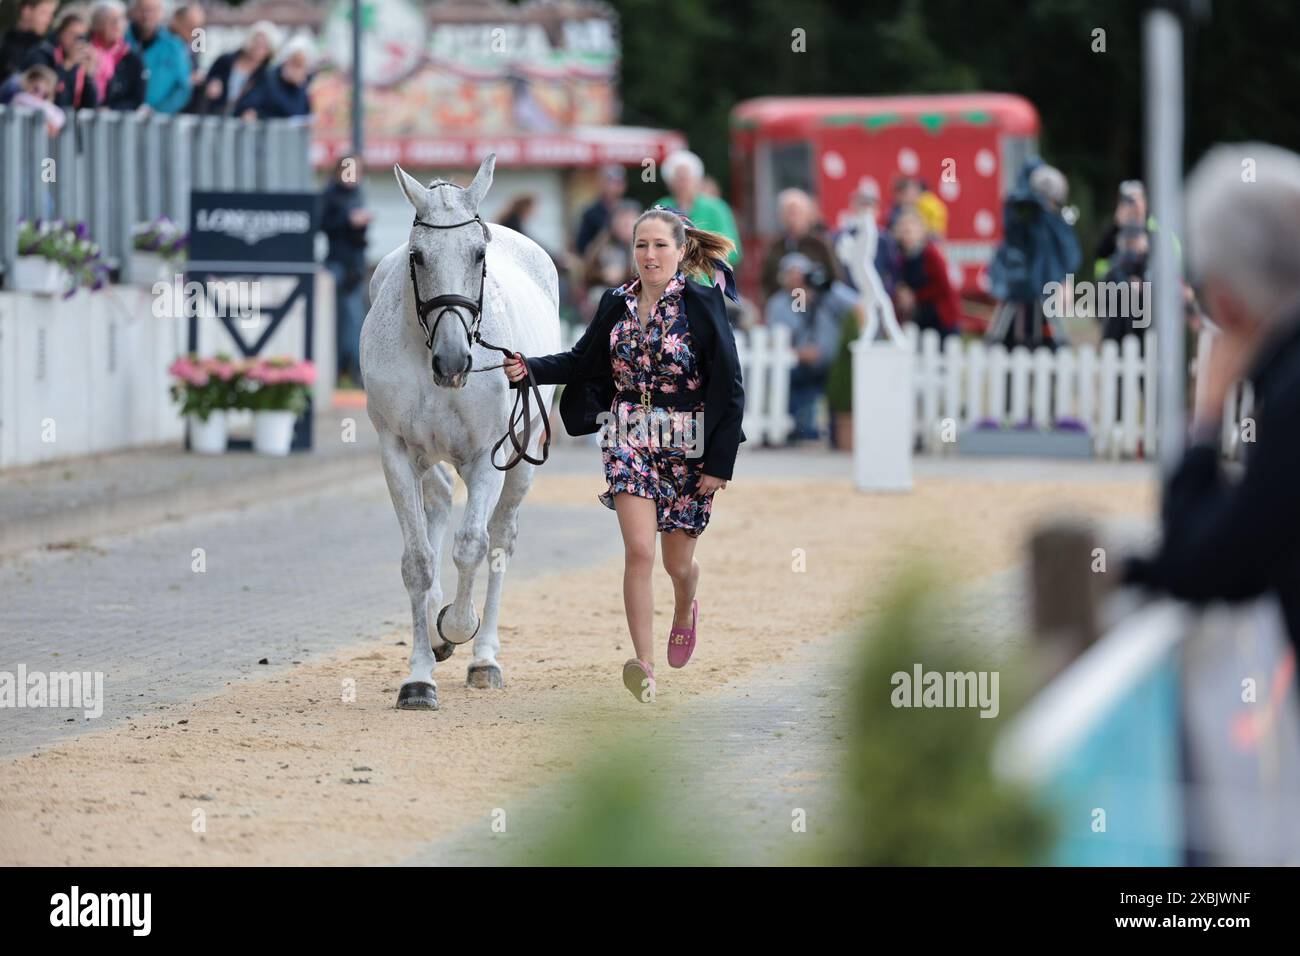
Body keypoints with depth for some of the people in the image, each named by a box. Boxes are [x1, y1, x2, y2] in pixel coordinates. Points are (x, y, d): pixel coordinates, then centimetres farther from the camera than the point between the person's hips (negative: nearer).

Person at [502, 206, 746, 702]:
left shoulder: (702, 304, -10)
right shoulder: (618, 303, 2)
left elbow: (729, 387, -9)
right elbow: (582, 361, 14)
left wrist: (720, 462, -11)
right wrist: (529, 368, -4)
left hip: (688, 446, -2)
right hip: (629, 439, 2)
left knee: (677, 560, 12)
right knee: (639, 550, -14)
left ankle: (685, 610, 48)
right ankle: (644, 666, -15)